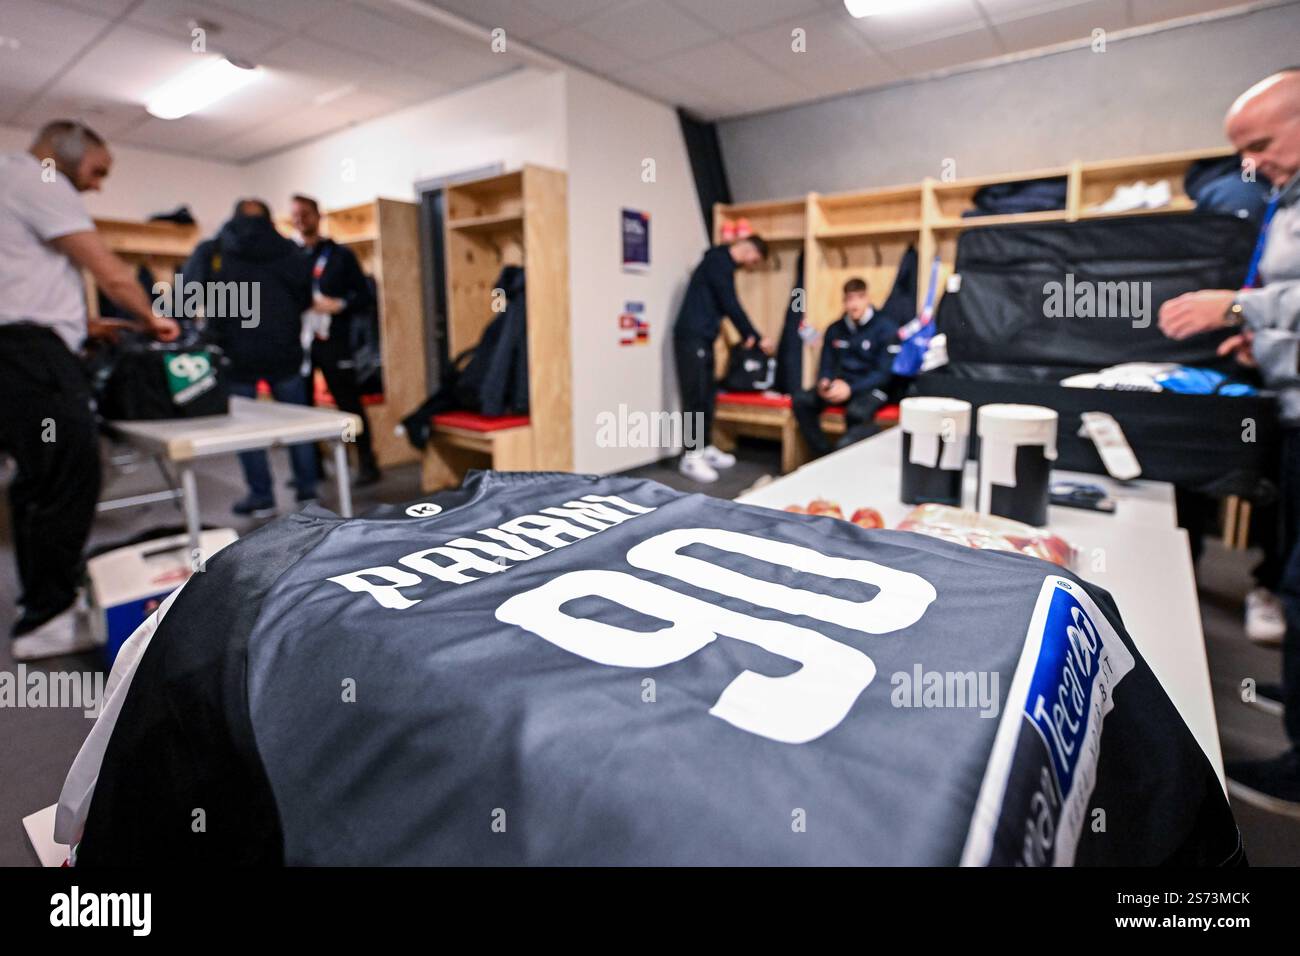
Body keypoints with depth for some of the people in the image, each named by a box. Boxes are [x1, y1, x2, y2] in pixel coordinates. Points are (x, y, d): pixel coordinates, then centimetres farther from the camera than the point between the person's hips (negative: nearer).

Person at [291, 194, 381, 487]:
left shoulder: (341, 255, 4)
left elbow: (365, 297, 0)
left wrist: (338, 305, -15)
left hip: (333, 342, -4)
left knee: (349, 403, -2)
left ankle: (367, 464, 7)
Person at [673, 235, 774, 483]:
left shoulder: (723, 264, 20)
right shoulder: (719, 261, -11)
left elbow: (726, 306, 25)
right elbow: (731, 305, -16)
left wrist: (746, 336, 20)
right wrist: (758, 338, -10)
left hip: (703, 338, 10)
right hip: (692, 337, -10)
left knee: (708, 395, 11)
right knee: (695, 396, -9)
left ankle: (705, 448, 19)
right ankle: (691, 457, -6)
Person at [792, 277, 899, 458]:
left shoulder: (886, 329, -5)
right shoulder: (835, 329, 10)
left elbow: (884, 372, -11)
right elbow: (826, 366, 12)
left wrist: (851, 388, -25)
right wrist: (824, 382, -14)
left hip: (872, 388, -5)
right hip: (840, 385, 5)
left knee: (857, 412, -39)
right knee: (801, 400, -21)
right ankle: (824, 455, -15)